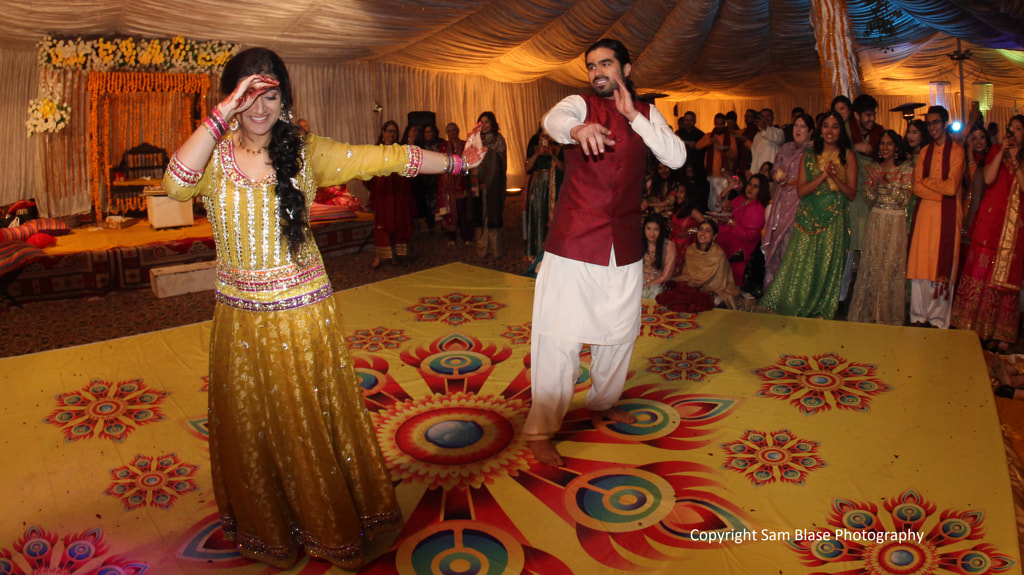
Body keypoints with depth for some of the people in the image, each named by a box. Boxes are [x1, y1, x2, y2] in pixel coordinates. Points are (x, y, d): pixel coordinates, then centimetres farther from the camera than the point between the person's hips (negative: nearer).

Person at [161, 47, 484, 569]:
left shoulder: (305, 153, -3)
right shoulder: (215, 157, -3)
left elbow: (384, 158, -4)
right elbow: (176, 184, -25)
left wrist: (456, 162, -4)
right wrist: (223, 114, -26)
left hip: (303, 312, -1)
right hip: (241, 317, 1)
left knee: (314, 423, 11)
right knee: (252, 427, 15)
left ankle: (332, 531, 34)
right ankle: (270, 535, 39)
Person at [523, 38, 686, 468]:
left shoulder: (647, 114, 11)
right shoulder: (580, 105, 2)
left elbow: (677, 158, -3)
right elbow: (553, 119, -23)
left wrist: (633, 117, -11)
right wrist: (578, 129, -47)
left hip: (623, 245, 4)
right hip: (574, 242, -4)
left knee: (620, 331, 16)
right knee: (559, 336, -7)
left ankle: (603, 401, 39)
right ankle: (540, 429, 3)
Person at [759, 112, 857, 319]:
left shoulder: (848, 156, 3)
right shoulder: (809, 155, 7)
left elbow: (851, 193, -1)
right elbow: (801, 191, -2)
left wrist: (835, 177, -17)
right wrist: (823, 175, -13)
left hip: (834, 219, -1)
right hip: (808, 217, 1)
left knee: (827, 264, 1)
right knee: (801, 263, 0)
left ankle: (821, 310, 13)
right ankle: (794, 306, 13)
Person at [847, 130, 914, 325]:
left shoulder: (906, 169, 0)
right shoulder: (873, 168, 9)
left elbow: (905, 198, -9)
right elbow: (869, 199, 5)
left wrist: (888, 183, -20)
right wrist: (873, 183, -13)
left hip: (896, 223, -2)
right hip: (875, 221, 2)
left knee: (892, 267, -1)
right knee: (871, 265, 1)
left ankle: (889, 315, 10)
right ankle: (869, 312, 11)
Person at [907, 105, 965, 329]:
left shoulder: (957, 151, -2)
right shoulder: (925, 152, 13)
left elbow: (951, 187, -12)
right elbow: (917, 187, 4)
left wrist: (927, 181, 0)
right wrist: (940, 191, -9)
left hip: (947, 214, -4)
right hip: (924, 211, 4)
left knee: (943, 266, -1)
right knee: (920, 264, 3)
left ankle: (938, 319, 7)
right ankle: (919, 316, 12)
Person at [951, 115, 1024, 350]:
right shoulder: (996, 150, 8)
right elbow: (988, 179, -7)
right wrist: (1002, 152, -10)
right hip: (990, 219, -1)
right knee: (981, 269, -3)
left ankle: (1002, 333, 9)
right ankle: (976, 327, 6)